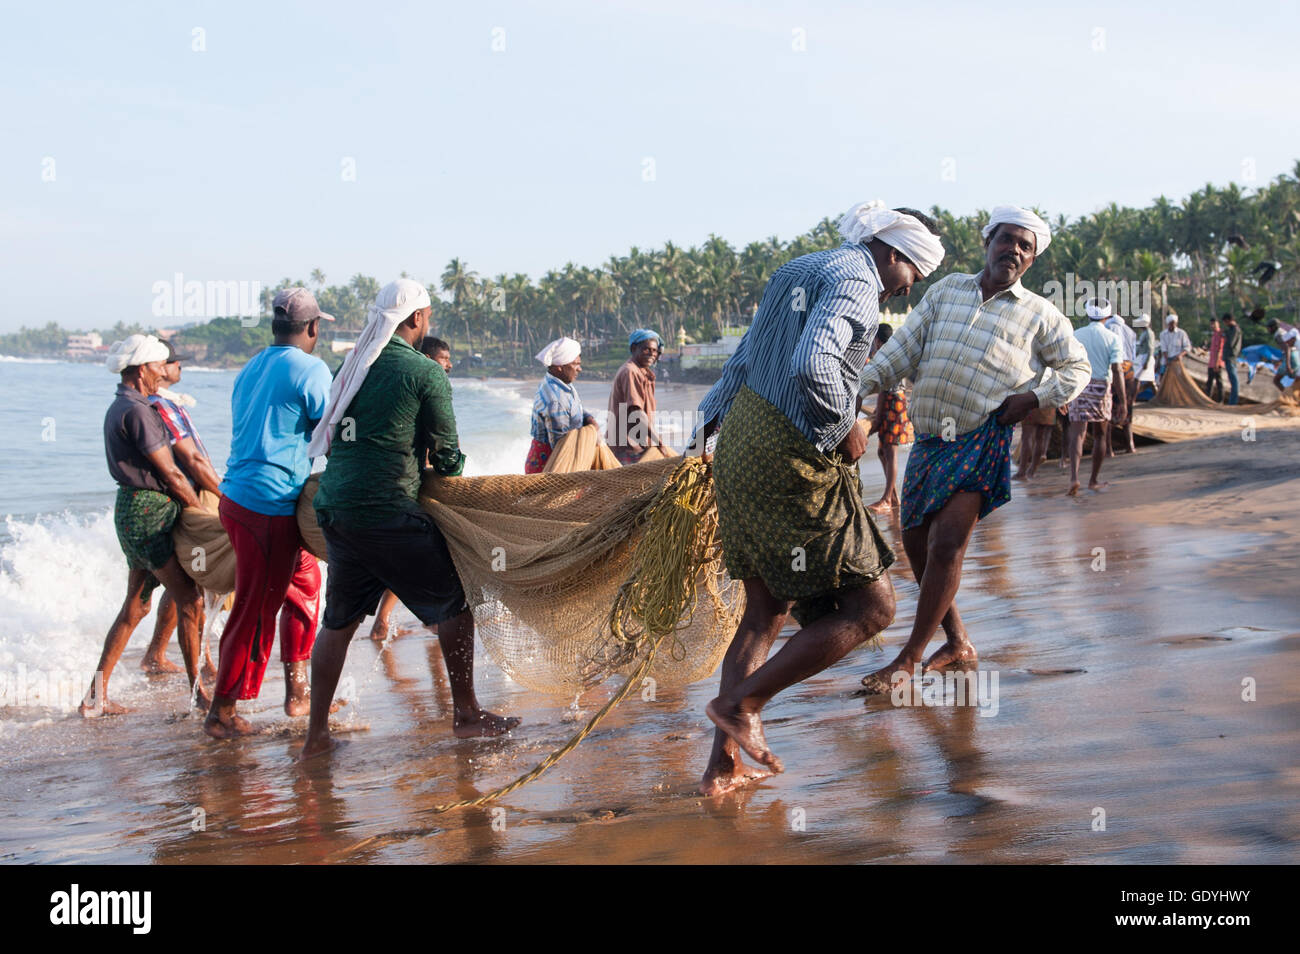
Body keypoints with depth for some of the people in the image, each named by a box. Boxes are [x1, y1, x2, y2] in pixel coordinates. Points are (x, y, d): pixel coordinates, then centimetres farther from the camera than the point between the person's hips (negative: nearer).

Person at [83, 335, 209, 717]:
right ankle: (199, 692, -1)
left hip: (133, 509, 10)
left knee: (135, 606, 13)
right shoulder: (136, 411, -16)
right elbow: (170, 474, -15)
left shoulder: (119, 408, 17)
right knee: (188, 600, -6)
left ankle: (96, 697, 15)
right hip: (147, 510, -10)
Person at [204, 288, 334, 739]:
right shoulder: (310, 369, -9)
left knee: (304, 581, 21)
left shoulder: (251, 369, 15)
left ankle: (297, 690, 24)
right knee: (256, 609, 0)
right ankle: (221, 712, 7)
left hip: (238, 494, 9)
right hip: (271, 505, -9)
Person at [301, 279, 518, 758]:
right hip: (387, 510, -7)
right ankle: (466, 714, 12)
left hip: (332, 505, 7)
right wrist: (451, 476, 21)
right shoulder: (425, 373, -5)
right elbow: (446, 451, 0)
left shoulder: (352, 366, 14)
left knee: (339, 619, 15)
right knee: (453, 602, 7)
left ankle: (316, 734, 16)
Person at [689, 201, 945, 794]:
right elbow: (812, 365, -28)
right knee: (871, 606, 0)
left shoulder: (797, 271, 20)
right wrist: (846, 429, -13)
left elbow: (742, 363, 23)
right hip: (793, 462, -10)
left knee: (766, 613, 17)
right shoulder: (855, 281, -11)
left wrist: (708, 424, 26)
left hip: (741, 447, 10)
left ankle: (723, 763, 17)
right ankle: (742, 704, -1)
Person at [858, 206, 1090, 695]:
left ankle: (909, 658, -4)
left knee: (946, 546, -14)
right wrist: (862, 382, -3)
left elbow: (1077, 368, 15)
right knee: (916, 543, 7)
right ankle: (958, 643, 24)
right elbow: (904, 349, 11)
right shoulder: (946, 290, 16)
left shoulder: (1040, 315, 9)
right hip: (929, 439, 5)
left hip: (983, 442, -4)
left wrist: (1036, 398, -3)